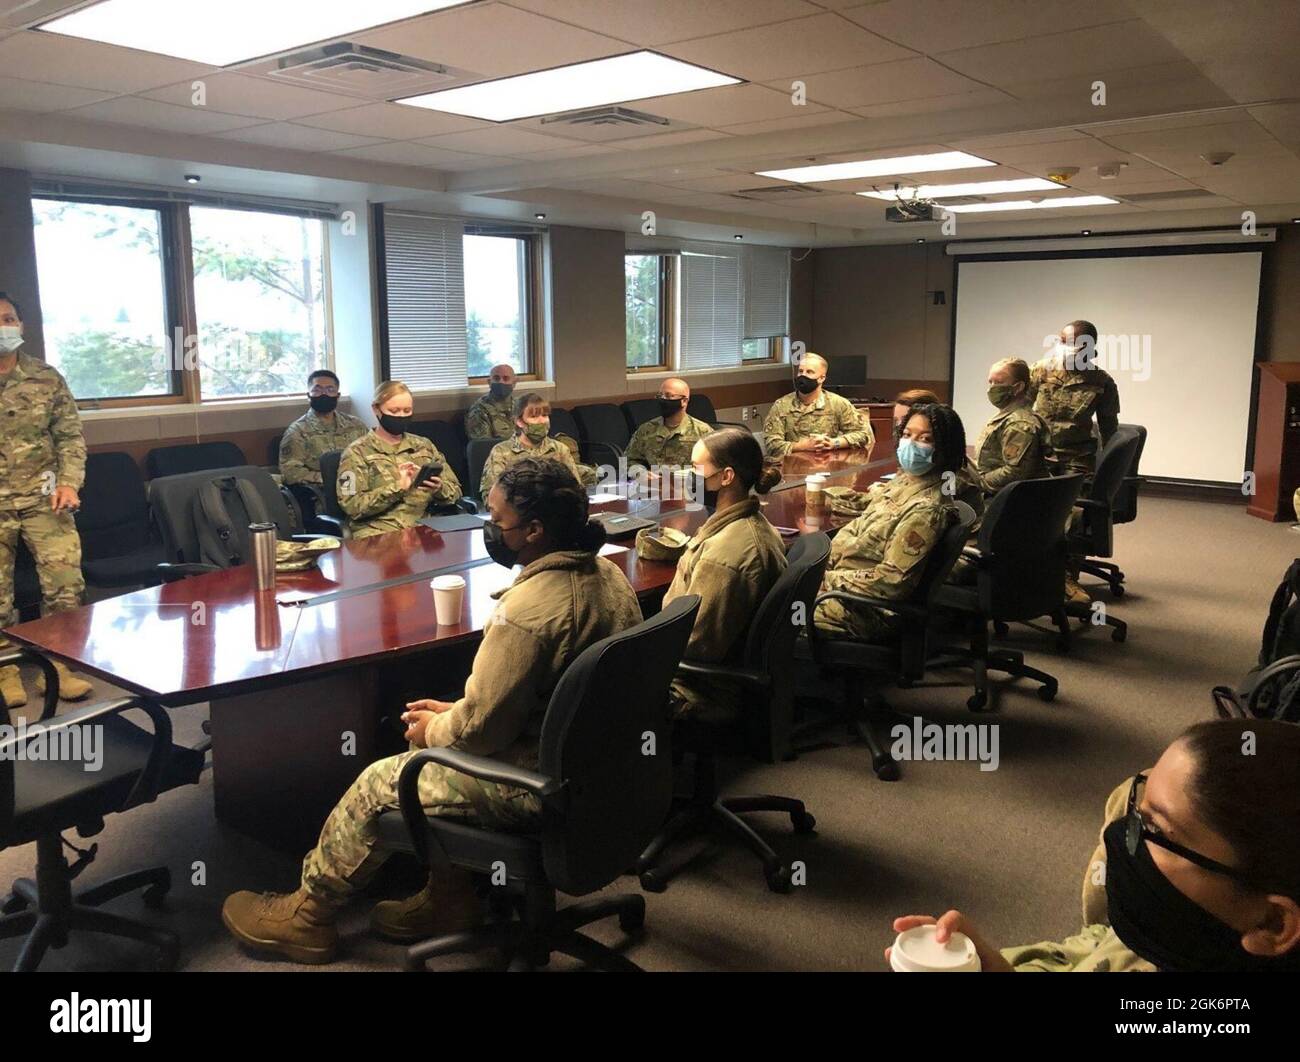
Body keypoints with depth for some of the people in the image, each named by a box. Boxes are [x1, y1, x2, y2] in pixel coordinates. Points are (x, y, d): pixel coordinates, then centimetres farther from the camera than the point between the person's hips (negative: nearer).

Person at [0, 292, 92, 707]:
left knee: (65, 580, -9)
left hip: (42, 497, 0)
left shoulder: (46, 378, 5)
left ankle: (56, 665, 6)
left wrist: (69, 482, -8)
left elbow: (70, 435, 5)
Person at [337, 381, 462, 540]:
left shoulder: (424, 445, 17)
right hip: (378, 532, -3)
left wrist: (439, 488, -7)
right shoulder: (358, 451, 4)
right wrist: (397, 487, -16)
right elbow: (353, 506, -7)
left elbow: (454, 492, 15)